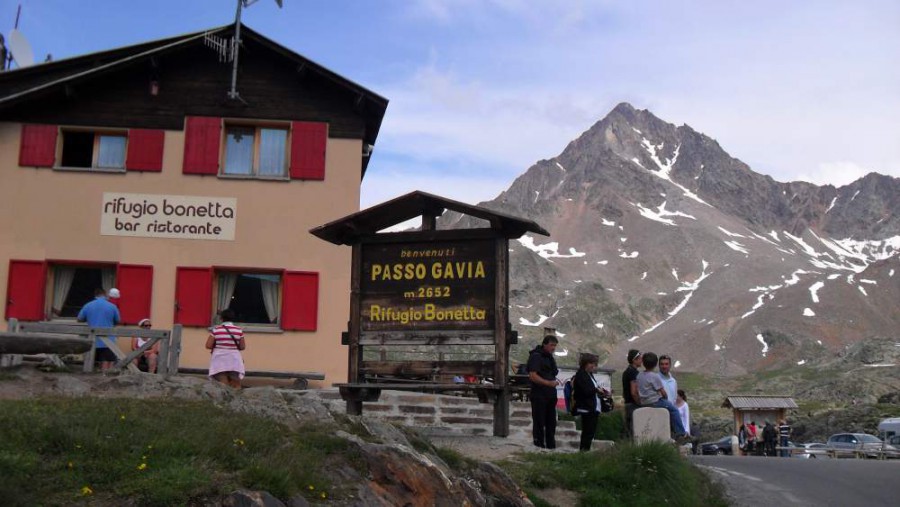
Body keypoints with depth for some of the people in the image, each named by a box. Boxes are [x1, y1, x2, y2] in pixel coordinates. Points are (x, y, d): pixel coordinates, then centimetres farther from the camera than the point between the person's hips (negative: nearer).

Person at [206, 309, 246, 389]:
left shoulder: (216, 330, -6)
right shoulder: (239, 330, -2)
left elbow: (208, 345, -6)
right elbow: (242, 347, 0)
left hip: (220, 361, -1)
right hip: (234, 361, 1)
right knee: (236, 386, 10)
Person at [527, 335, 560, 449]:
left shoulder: (550, 357, 17)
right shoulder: (536, 356, -11)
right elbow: (532, 376, -20)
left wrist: (555, 381, 11)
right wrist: (548, 383, -27)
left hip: (550, 395, 9)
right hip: (539, 395, -9)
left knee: (551, 422, 12)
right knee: (539, 422, -2)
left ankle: (551, 446, 20)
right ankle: (539, 445, 4)